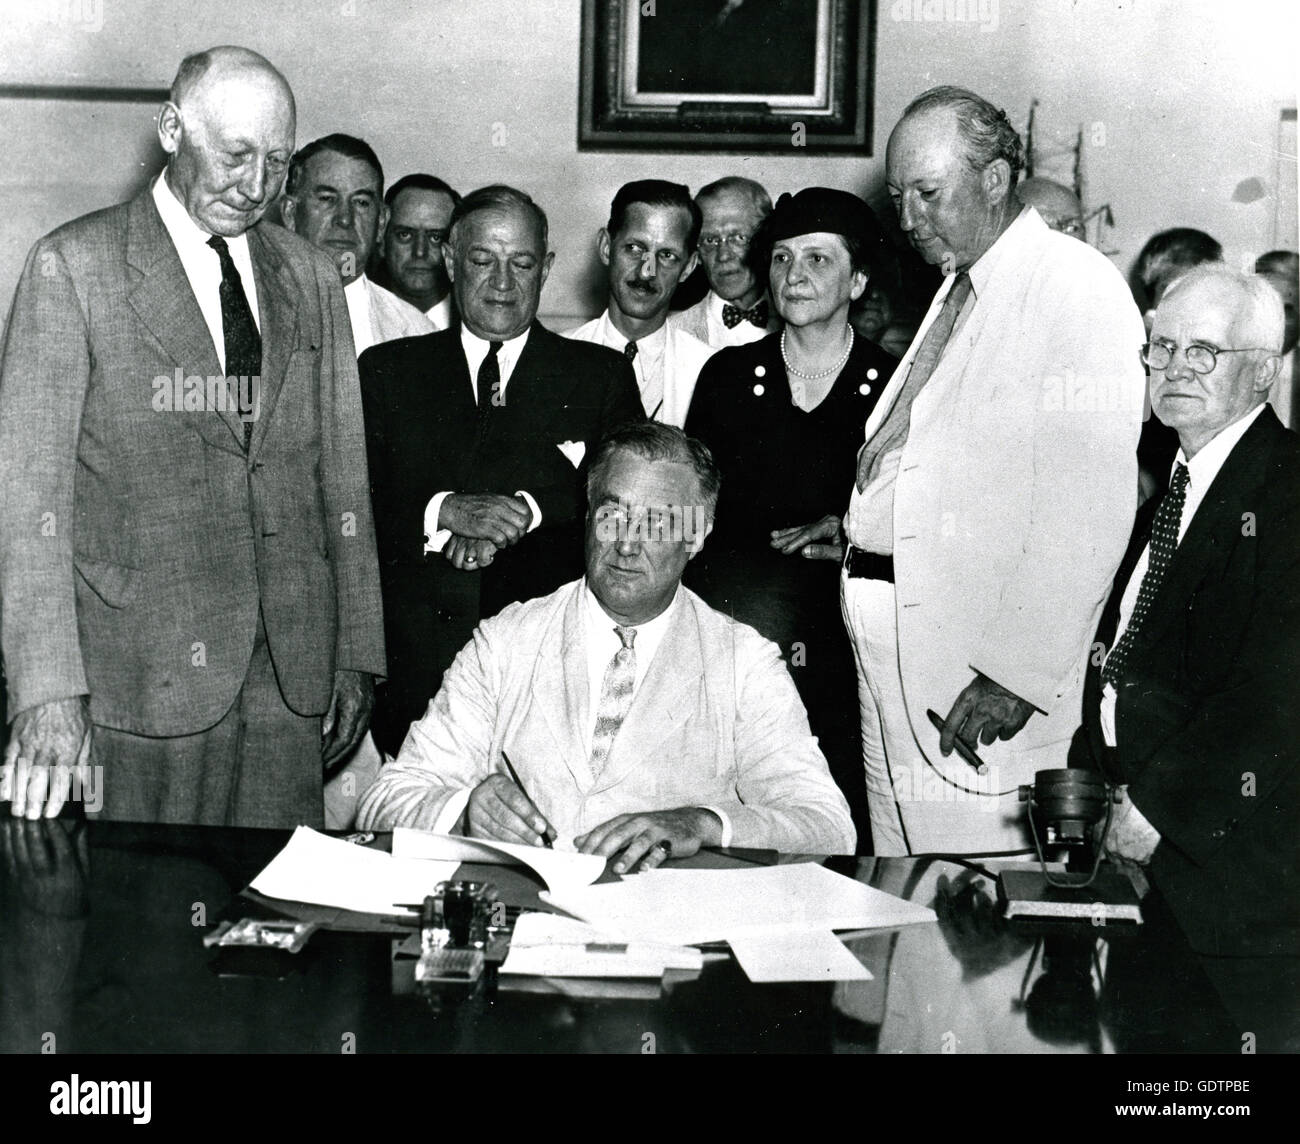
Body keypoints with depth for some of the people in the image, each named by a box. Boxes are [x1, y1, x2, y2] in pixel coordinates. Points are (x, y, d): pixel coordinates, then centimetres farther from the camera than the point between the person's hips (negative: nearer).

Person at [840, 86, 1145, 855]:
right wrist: (860, 525, 9)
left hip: (977, 667, -8)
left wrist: (1018, 675, -20)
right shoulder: (959, 287, 18)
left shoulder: (1077, 288, -10)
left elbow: (1090, 510, -18)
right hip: (886, 626, 8)